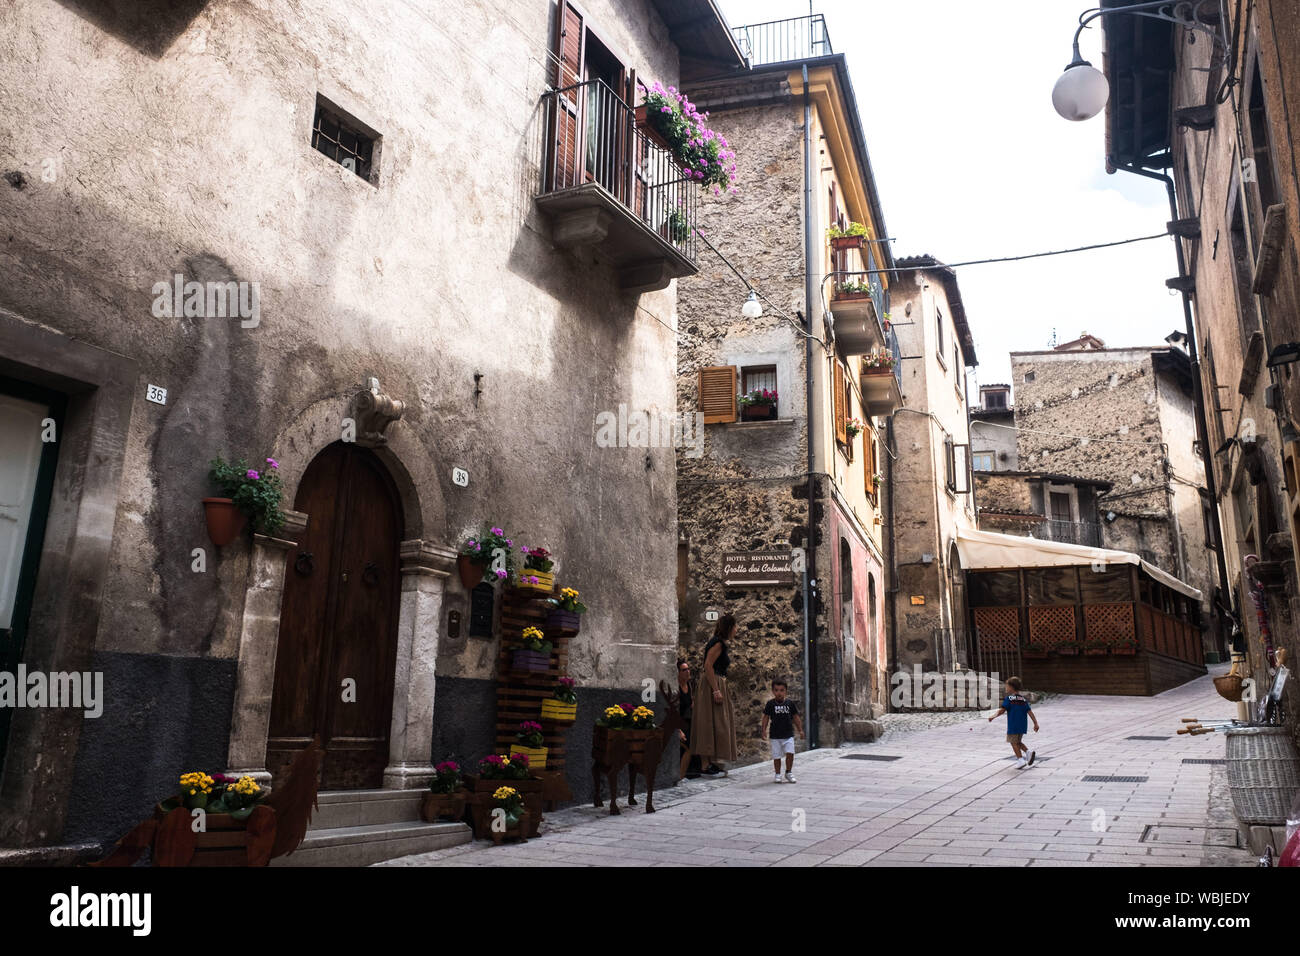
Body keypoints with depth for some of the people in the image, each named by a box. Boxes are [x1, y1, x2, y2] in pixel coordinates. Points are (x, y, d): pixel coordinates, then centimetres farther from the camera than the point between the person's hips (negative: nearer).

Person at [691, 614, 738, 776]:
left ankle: (712, 764, 18)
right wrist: (716, 690, -24)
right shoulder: (718, 643, -12)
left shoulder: (720, 643, 18)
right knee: (710, 725, -9)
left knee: (717, 725, 12)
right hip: (712, 685, -10)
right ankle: (706, 766, -8)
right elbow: (708, 665, -21)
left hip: (718, 685, 10)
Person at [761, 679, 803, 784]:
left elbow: (796, 717, 8)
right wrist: (764, 729, -9)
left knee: (790, 753, -11)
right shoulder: (770, 704, -2)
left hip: (788, 735, 0)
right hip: (775, 736, 0)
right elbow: (766, 717, 1)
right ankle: (777, 774, 18)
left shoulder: (790, 703, 1)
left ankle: (789, 773, 8)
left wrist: (800, 730, 6)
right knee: (776, 756, 2)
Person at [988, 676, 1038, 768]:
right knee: (1018, 742, 22)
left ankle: (1021, 760, 1)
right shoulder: (1023, 699, 8)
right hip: (1023, 725, 6)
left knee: (1014, 742, 7)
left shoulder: (1009, 698, -9)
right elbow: (1030, 712, 3)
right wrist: (1036, 723, 3)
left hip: (1013, 726, -6)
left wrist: (994, 716, -15)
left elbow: (1002, 710, -18)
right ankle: (1029, 752, 2)